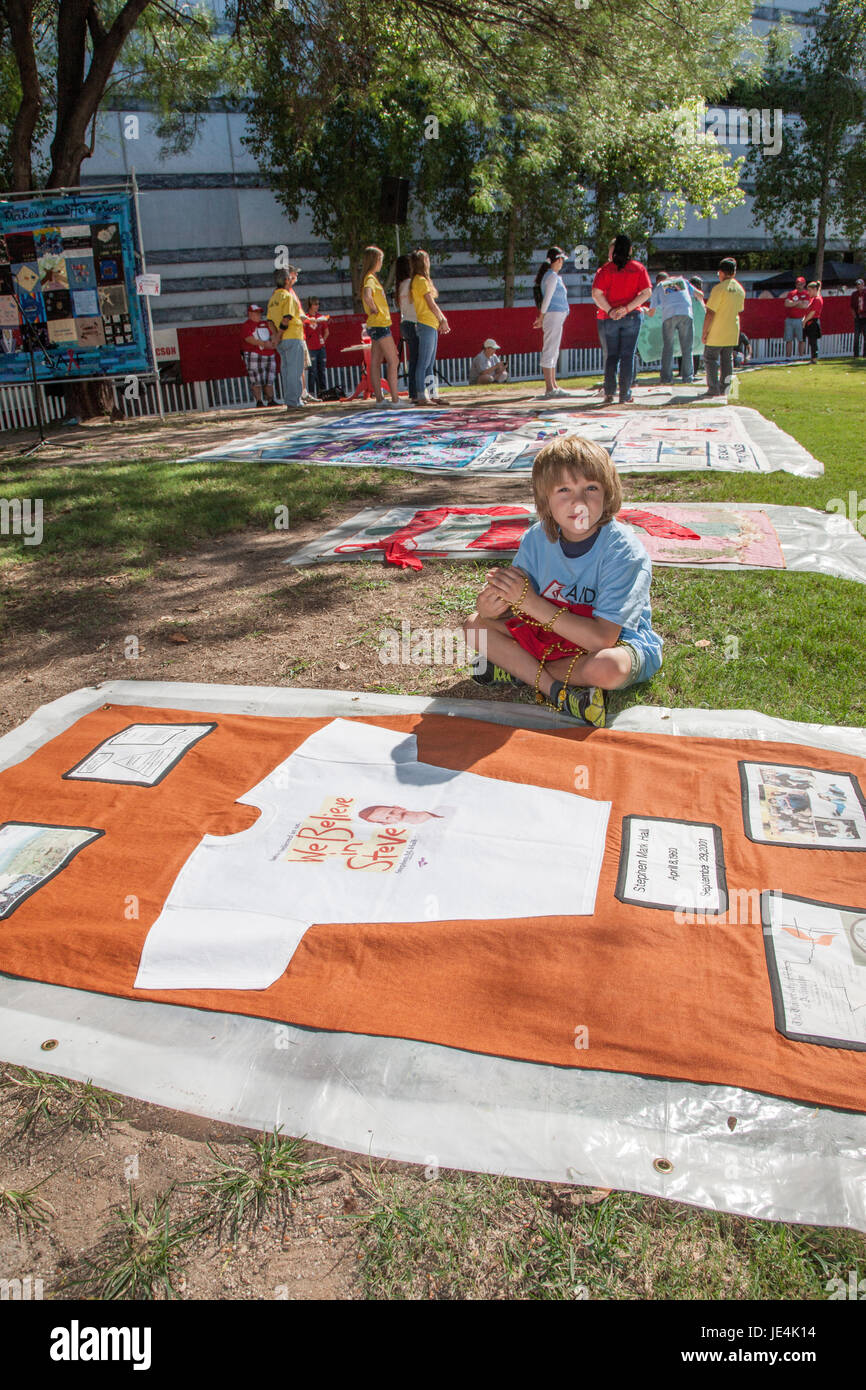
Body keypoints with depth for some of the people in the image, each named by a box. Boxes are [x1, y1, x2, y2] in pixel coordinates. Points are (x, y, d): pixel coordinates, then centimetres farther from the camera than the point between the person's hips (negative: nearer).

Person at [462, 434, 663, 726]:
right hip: (552, 635, 6)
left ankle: (518, 671, -15)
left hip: (622, 641, -5)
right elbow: (513, 608, -7)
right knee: (475, 626, -7)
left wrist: (531, 602, -34)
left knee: (606, 668, -40)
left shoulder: (622, 549, -25)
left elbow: (603, 638, -33)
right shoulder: (537, 539, -9)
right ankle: (556, 689, -21)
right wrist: (489, 608, -33)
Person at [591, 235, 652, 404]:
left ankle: (609, 392, 0)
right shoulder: (638, 268, 3)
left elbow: (596, 293, -11)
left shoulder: (605, 268, -1)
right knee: (628, 355, 5)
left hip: (610, 318, 0)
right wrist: (627, 308, -11)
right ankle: (625, 395, 2)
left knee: (612, 355, 11)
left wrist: (609, 310, -11)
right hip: (632, 317, 0)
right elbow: (647, 292, -5)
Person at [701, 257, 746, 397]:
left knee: (711, 359, 2)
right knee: (727, 359, 12)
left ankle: (713, 388, -3)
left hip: (716, 333, -6)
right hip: (732, 332, 6)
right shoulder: (740, 290, 7)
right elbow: (738, 311, 15)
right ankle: (725, 388, 13)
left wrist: (704, 333, -11)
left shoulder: (719, 288, -15)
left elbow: (710, 313, -16)